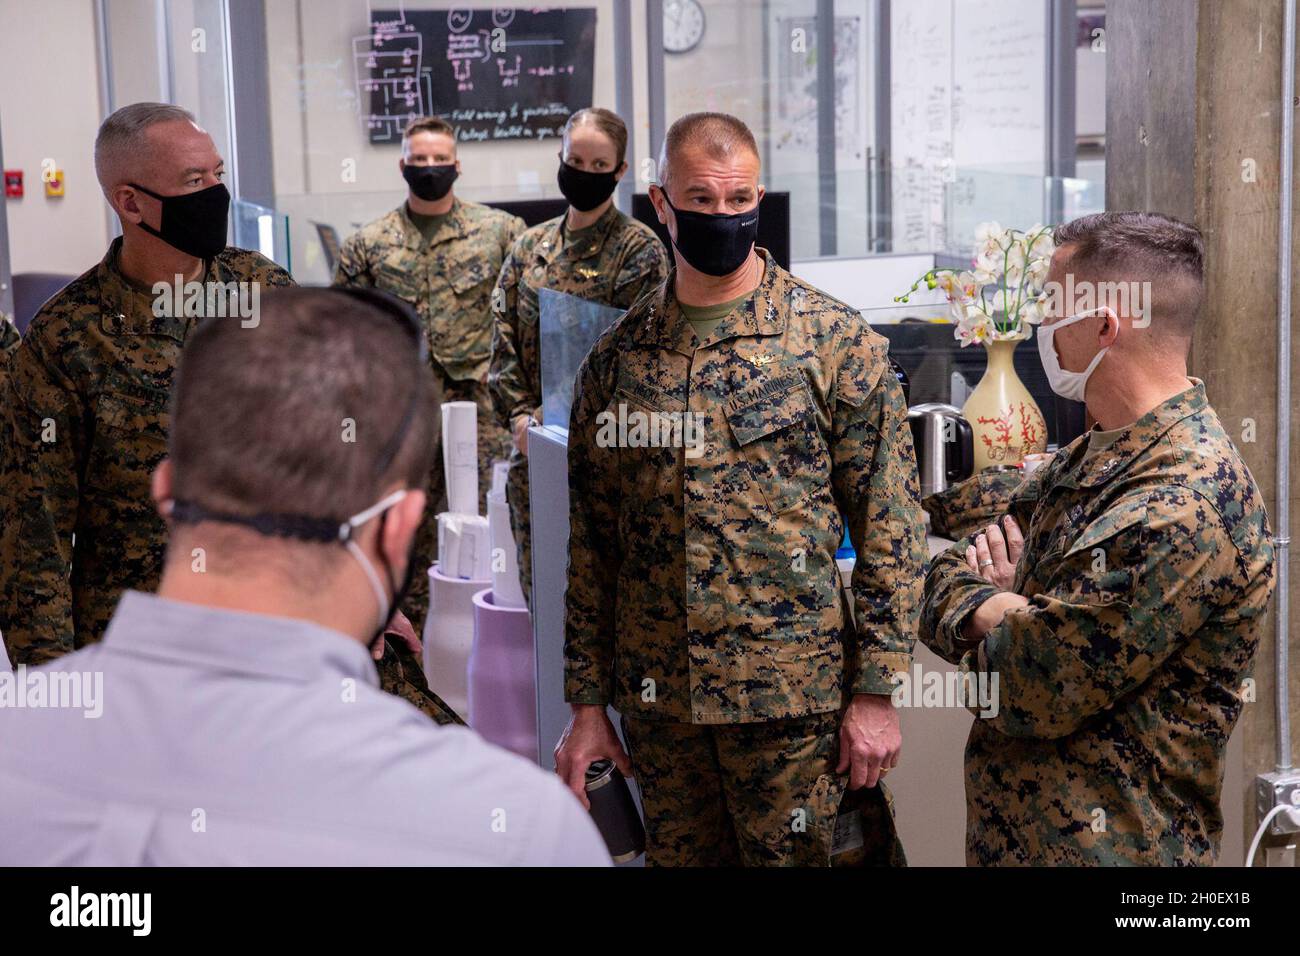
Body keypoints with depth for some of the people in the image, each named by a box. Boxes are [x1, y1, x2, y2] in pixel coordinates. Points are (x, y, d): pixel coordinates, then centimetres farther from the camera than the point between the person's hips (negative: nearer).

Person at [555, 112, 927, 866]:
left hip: (793, 695, -3)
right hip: (658, 699, 4)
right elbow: (592, 541, 8)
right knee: (679, 855, 15)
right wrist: (588, 703, 6)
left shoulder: (838, 341, -4)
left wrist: (875, 691, -9)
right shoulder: (618, 357, 5)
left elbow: (890, 526, -5)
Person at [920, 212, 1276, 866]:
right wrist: (991, 607, -13)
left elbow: (1033, 695, -24)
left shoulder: (1188, 508, -24)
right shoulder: (1090, 459, 7)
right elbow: (950, 572, 8)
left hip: (1110, 845, -8)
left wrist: (990, 618, -4)